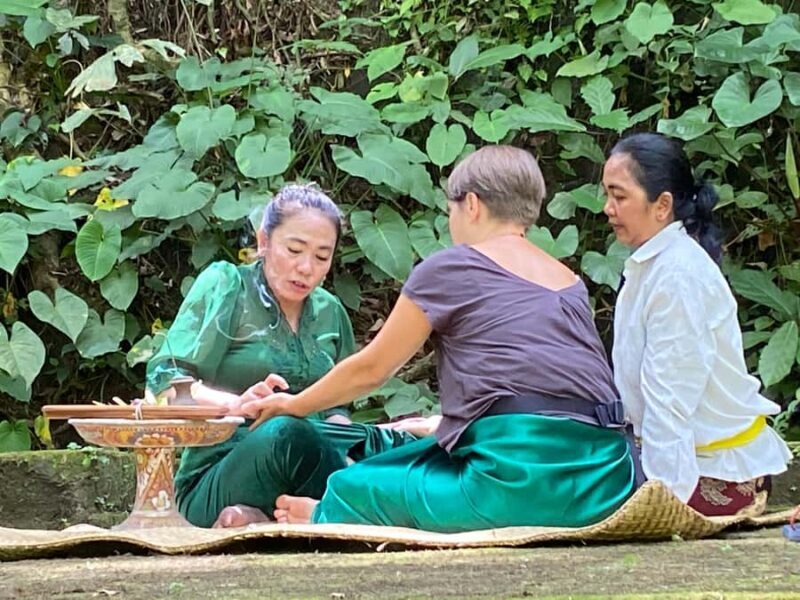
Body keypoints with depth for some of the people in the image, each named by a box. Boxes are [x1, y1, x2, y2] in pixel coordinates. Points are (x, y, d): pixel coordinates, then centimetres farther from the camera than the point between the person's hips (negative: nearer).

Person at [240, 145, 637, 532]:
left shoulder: (449, 269, 5)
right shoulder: (571, 285, 22)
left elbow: (370, 369, 14)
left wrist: (292, 405, 31)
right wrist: (432, 426, 43)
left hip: (522, 483, -7)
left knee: (352, 487, 9)